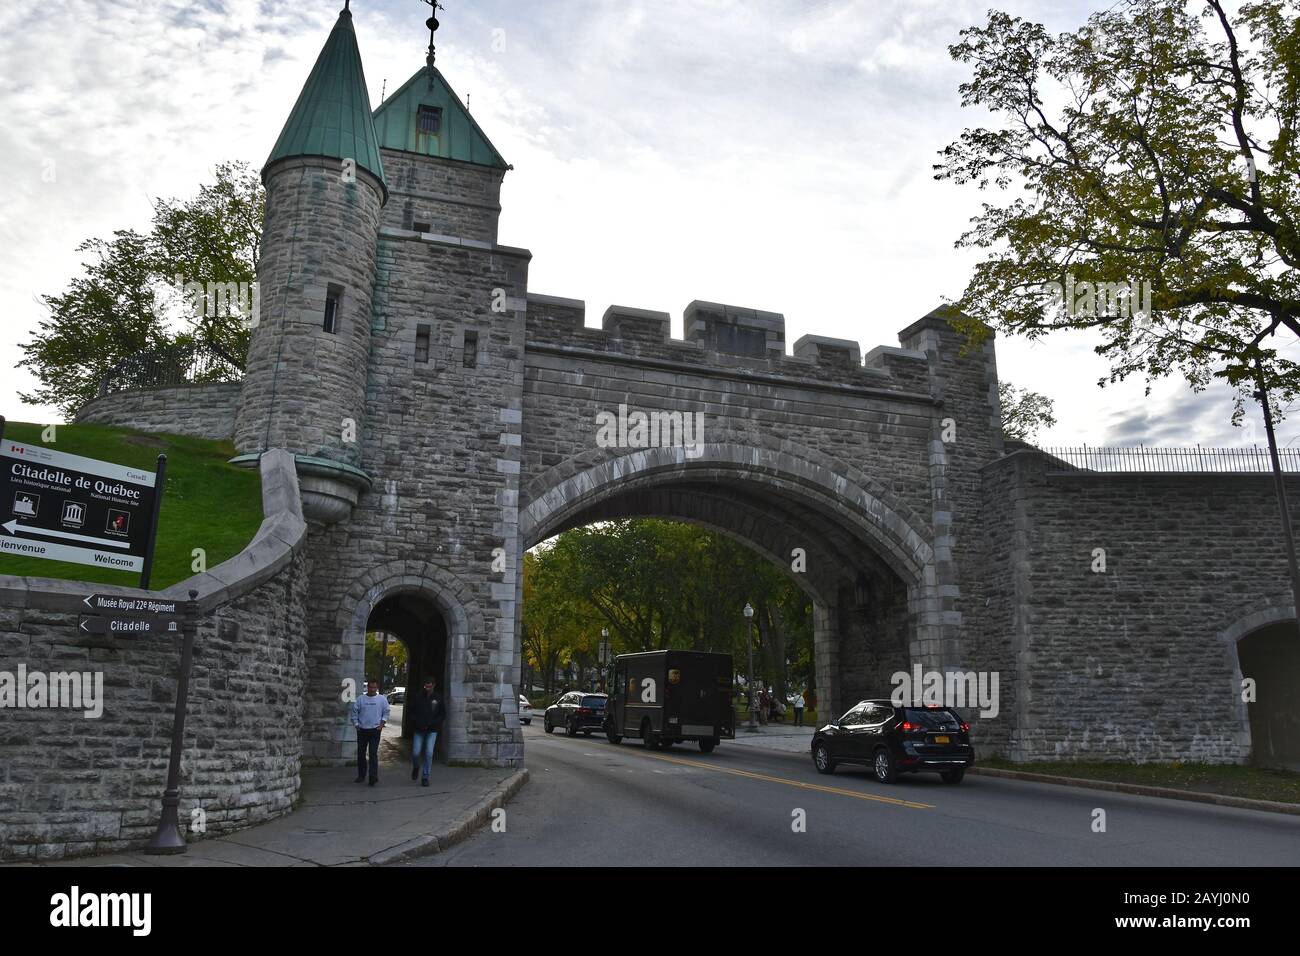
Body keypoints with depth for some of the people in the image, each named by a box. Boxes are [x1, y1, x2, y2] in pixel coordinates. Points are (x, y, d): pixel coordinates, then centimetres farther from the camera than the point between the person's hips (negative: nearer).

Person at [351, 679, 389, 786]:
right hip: (362, 730, 3)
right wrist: (356, 725, -1)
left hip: (375, 730, -3)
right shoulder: (360, 699, 2)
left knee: (373, 754, -9)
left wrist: (381, 724, -4)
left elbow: (386, 713, 6)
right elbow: (354, 712, 6)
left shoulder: (382, 699, 1)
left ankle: (373, 777, -12)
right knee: (361, 753, 11)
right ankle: (361, 775, 26)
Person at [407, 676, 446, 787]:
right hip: (418, 730, 0)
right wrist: (417, 722, -10)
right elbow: (409, 712, 3)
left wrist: (432, 723, -7)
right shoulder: (416, 696, -2)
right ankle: (416, 767, 31)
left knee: (429, 753, -6)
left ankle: (425, 777, 5)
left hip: (432, 731, 0)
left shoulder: (438, 698, 0)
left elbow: (443, 714, 7)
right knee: (415, 753, -2)